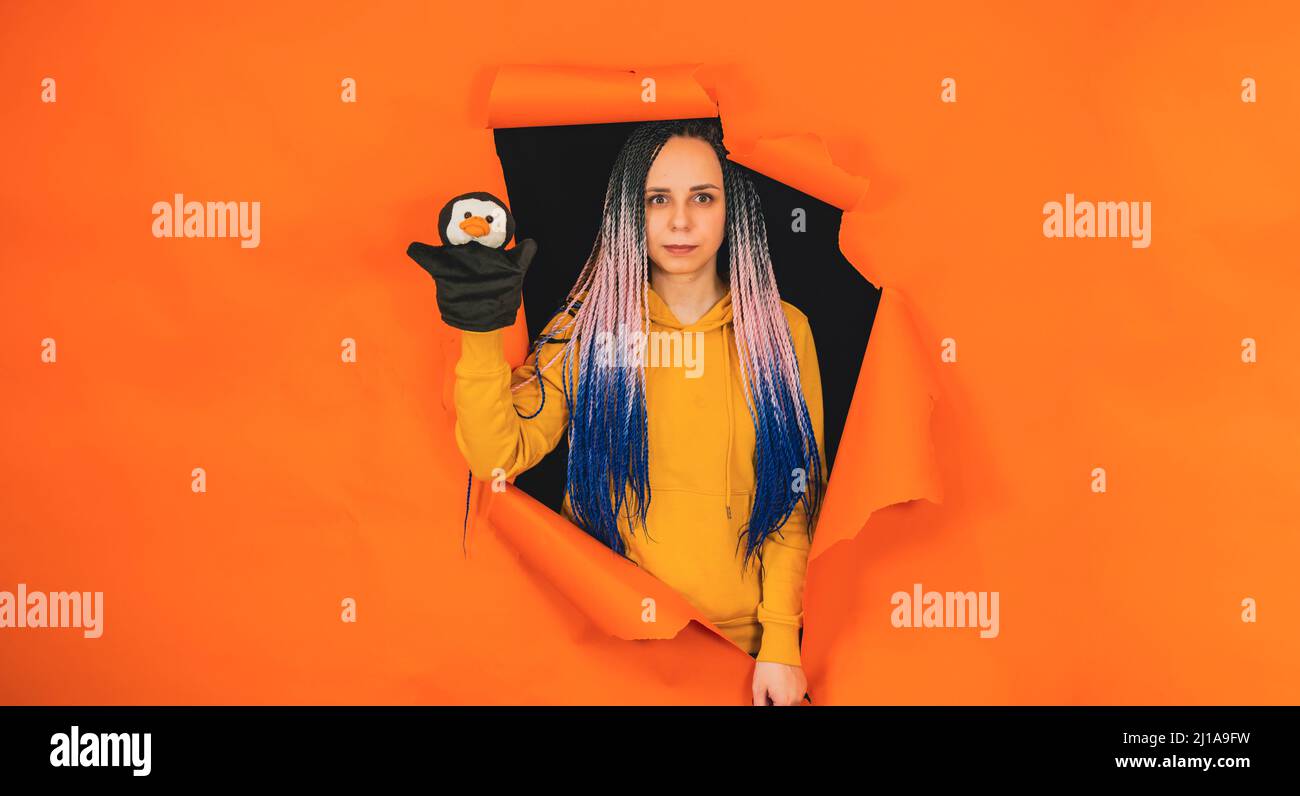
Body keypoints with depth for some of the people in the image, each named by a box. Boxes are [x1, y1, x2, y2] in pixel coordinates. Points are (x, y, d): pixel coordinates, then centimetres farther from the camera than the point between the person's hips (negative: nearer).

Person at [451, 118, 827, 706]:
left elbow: (794, 497, -2)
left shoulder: (780, 330, -3)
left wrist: (780, 639, -8)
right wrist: (481, 336, -27)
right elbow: (499, 458, -14)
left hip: (740, 634, 0)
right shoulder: (589, 326, -5)